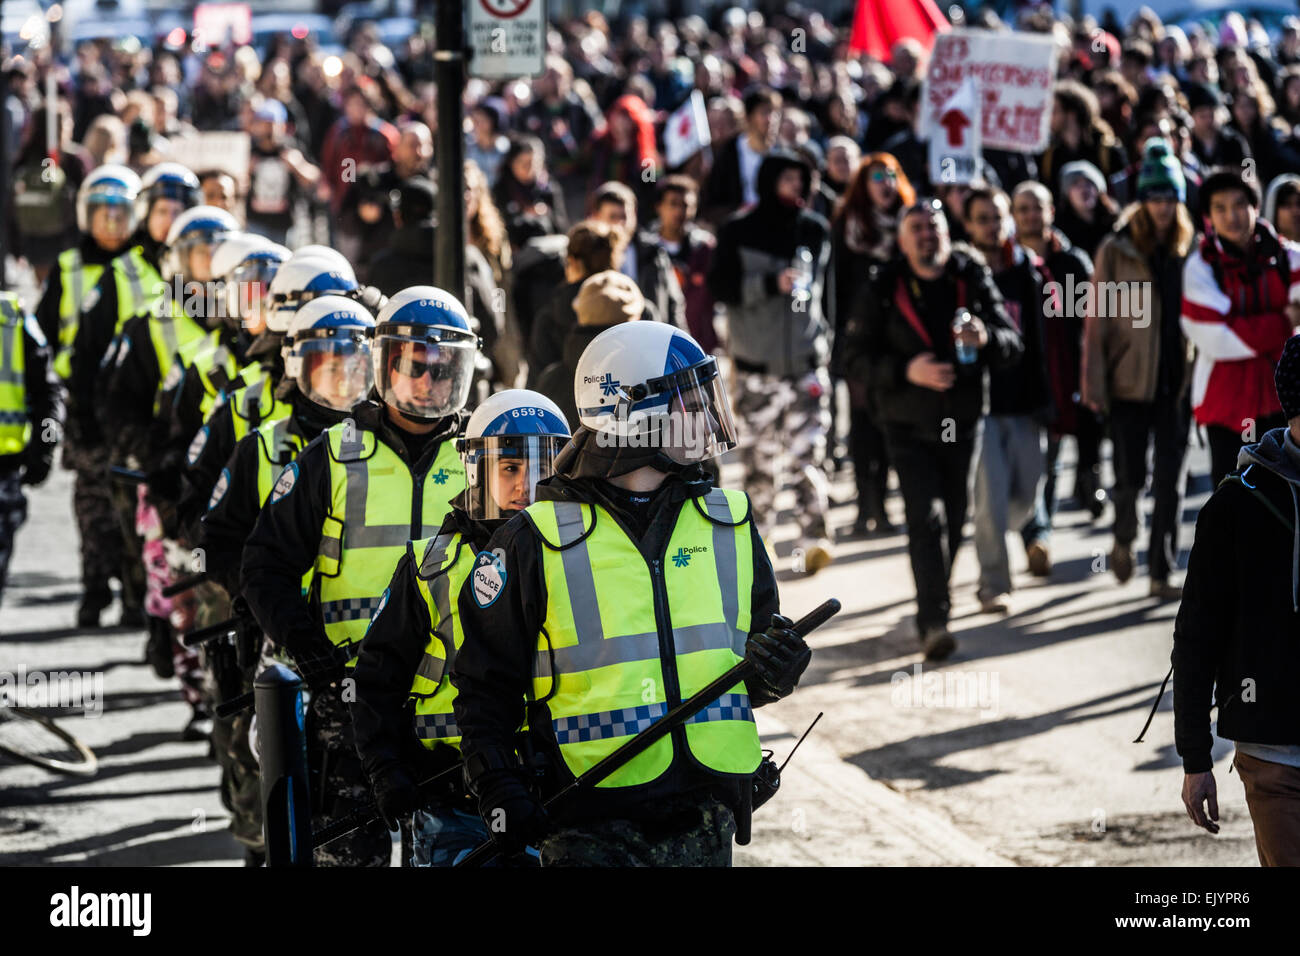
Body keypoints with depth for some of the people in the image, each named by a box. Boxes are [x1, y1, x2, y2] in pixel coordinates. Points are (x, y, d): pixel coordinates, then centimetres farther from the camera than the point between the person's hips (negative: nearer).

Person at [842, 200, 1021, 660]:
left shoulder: (973, 280, 0)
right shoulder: (884, 289, -4)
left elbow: (1012, 345, -1)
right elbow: (856, 357, -4)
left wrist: (986, 338, -24)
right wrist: (906, 370, -20)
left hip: (961, 422, 3)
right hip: (909, 426, -3)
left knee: (954, 519, 11)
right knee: (926, 517, -13)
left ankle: (934, 601, 33)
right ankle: (933, 621, -13)